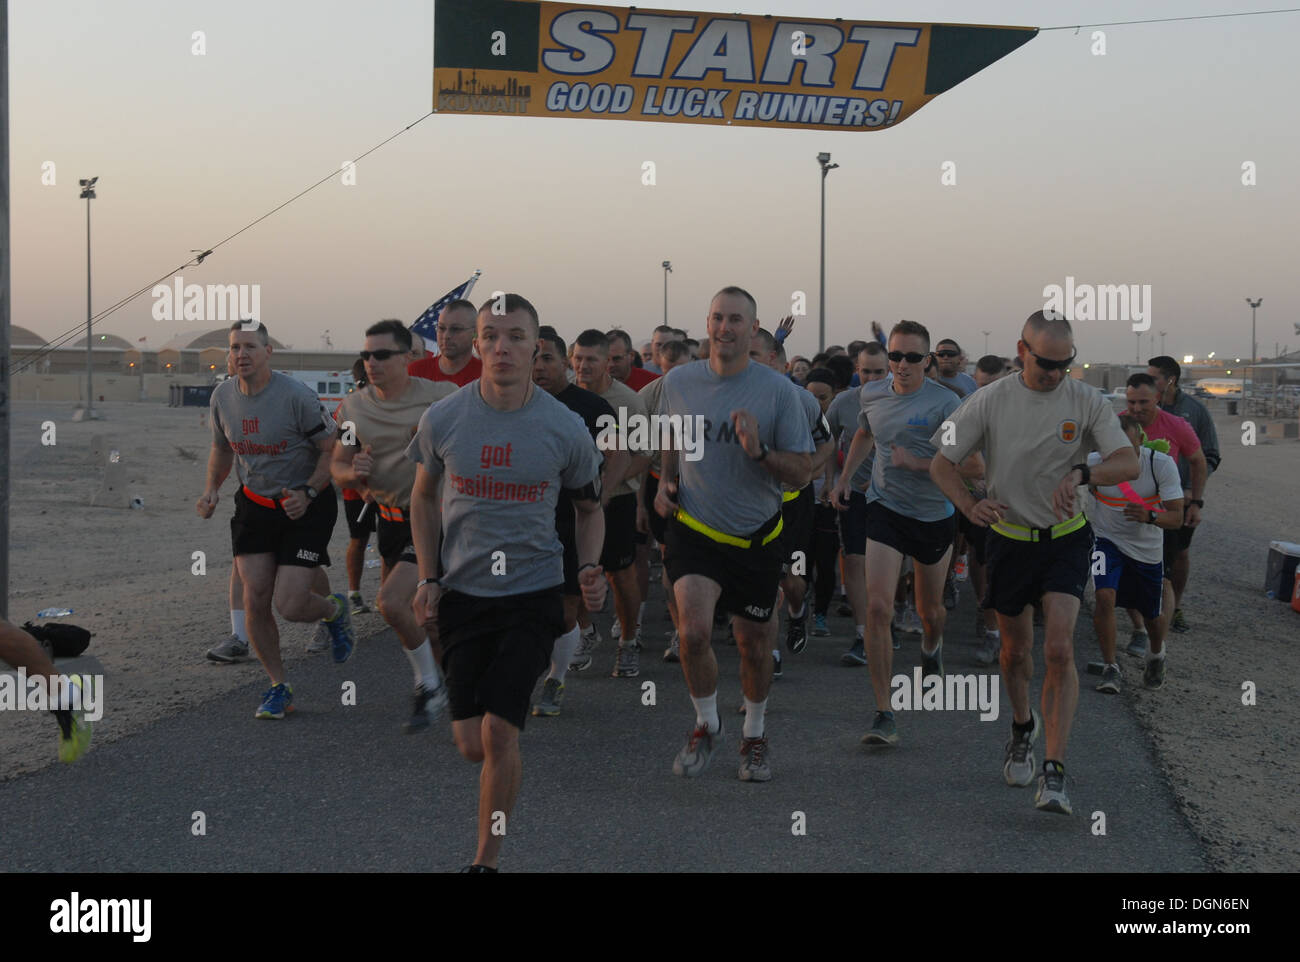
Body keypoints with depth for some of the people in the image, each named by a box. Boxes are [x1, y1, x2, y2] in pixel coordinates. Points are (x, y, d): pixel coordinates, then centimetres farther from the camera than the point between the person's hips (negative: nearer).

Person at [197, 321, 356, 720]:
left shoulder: (297, 396, -19)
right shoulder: (222, 396, -1)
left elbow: (332, 448, -11)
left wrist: (307, 493, -22)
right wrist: (212, 488, 1)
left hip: (306, 506, -5)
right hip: (254, 504, 5)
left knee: (289, 606, -12)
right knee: (255, 599, -5)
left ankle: (334, 609, 25)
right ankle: (278, 687, 13)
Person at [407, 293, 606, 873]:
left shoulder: (565, 429, -5)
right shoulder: (443, 420, -3)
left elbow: (589, 508, 11)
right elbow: (424, 497, 13)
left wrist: (589, 571, -6)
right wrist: (427, 578, 5)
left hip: (535, 592, -2)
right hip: (463, 593, 2)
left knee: (498, 731, -13)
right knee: (472, 747, 1)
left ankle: (487, 859, 4)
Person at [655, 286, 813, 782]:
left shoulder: (778, 391, -8)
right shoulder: (678, 381, 0)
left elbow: (801, 472, -6)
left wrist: (759, 451, -23)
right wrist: (665, 482, 3)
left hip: (756, 535, 0)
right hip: (693, 527, 0)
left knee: (755, 645, 10)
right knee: (693, 630, -20)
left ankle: (754, 735, 36)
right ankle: (706, 724, 6)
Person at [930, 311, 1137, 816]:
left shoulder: (1086, 401, -6)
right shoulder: (990, 401, -7)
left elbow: (1129, 462, -13)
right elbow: (941, 463, -3)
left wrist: (1080, 473, -33)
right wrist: (971, 505, -23)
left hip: (1065, 538, -1)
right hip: (1009, 540, 1)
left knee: (1059, 650, -15)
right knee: (1015, 650, 14)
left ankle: (1054, 774, -15)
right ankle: (1023, 725, 46)